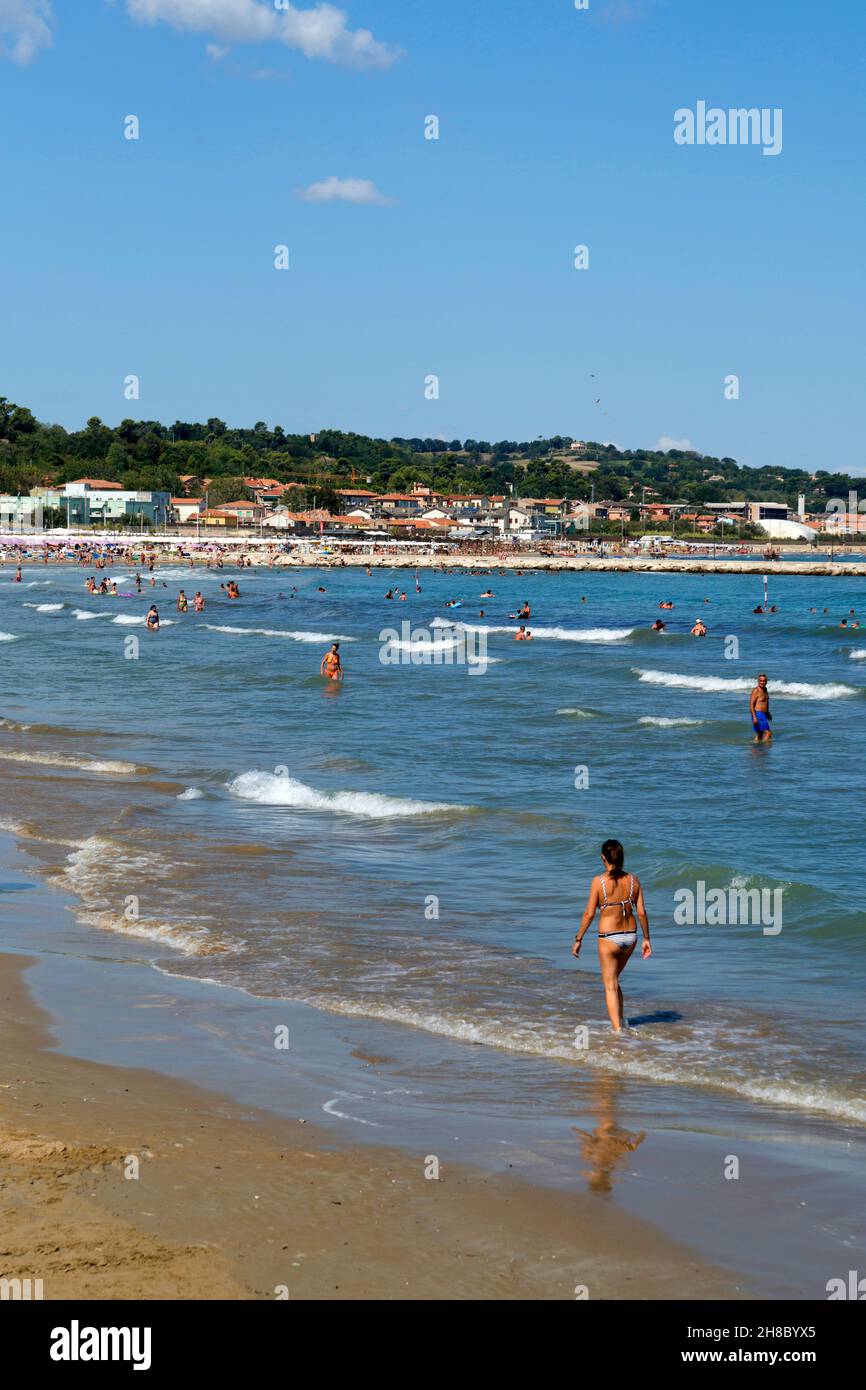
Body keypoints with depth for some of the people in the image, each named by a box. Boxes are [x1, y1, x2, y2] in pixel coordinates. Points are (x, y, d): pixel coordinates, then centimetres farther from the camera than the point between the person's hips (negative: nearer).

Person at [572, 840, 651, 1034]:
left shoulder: (598, 882, -13)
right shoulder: (633, 880, -2)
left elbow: (589, 913, -11)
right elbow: (641, 912, 0)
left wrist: (578, 940, -2)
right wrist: (646, 939, 9)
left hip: (608, 938, -5)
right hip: (630, 937, 5)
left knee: (610, 987, 3)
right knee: (614, 979, 25)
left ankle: (617, 1030, -7)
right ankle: (619, 1022, 29)